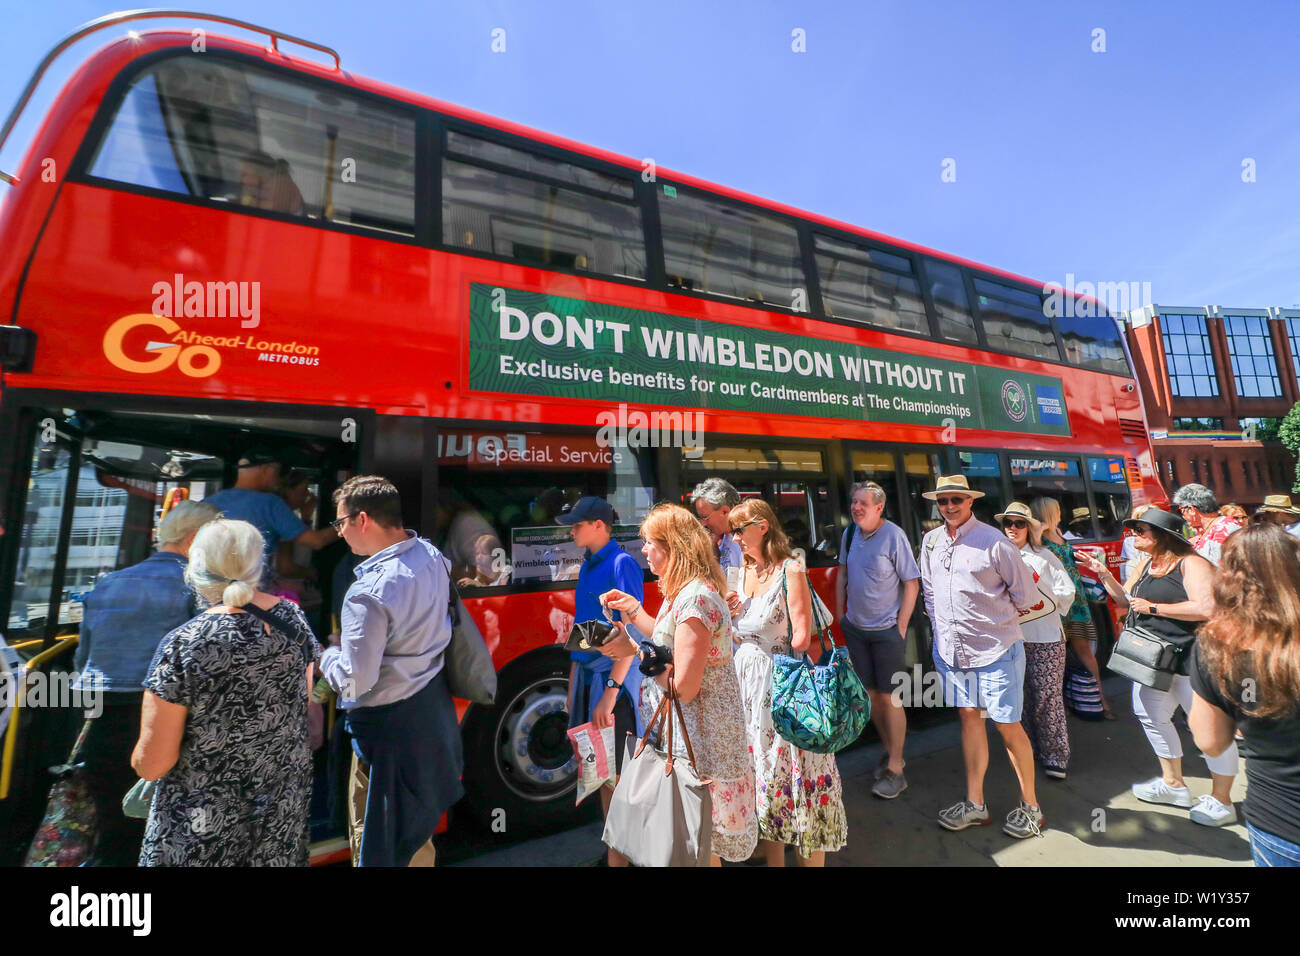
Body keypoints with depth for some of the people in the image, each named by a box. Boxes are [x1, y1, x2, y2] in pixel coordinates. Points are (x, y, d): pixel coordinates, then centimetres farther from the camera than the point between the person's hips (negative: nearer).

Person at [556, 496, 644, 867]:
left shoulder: (622, 564, -15)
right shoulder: (588, 566, 9)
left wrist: (611, 690, -22)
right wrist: (573, 684, 16)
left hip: (614, 678, -8)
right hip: (586, 674, 8)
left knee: (617, 777, 3)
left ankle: (624, 855, 22)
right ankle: (615, 850, 38)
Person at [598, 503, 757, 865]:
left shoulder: (694, 597, -26)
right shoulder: (684, 591, 5)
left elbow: (684, 686, -26)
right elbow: (673, 643, 11)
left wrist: (634, 650, -18)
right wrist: (634, 610, 7)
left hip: (699, 732, -9)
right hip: (685, 724, 9)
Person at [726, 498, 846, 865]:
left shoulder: (790, 571, -13)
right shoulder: (743, 573, 7)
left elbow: (801, 638, -16)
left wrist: (768, 660, -12)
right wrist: (727, 614, -4)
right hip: (749, 683, 7)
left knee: (797, 775, 5)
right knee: (761, 770, 16)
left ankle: (812, 857, 25)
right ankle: (772, 859, 34)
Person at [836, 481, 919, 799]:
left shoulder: (894, 536, -15)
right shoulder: (850, 533, 2)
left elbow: (912, 584, -11)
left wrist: (900, 628, -13)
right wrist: (840, 616, 9)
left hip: (886, 630, -5)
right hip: (855, 628, 6)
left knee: (889, 697, 3)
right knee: (869, 694, 15)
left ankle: (895, 770, 17)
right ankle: (889, 750, 35)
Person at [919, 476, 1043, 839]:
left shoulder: (994, 542, -13)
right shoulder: (931, 541, 4)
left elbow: (1026, 594, -2)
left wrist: (994, 618, 7)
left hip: (996, 649, -5)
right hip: (951, 648, 5)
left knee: (1007, 725, 5)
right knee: (969, 717, 14)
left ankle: (1030, 806, 27)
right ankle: (974, 804, 26)